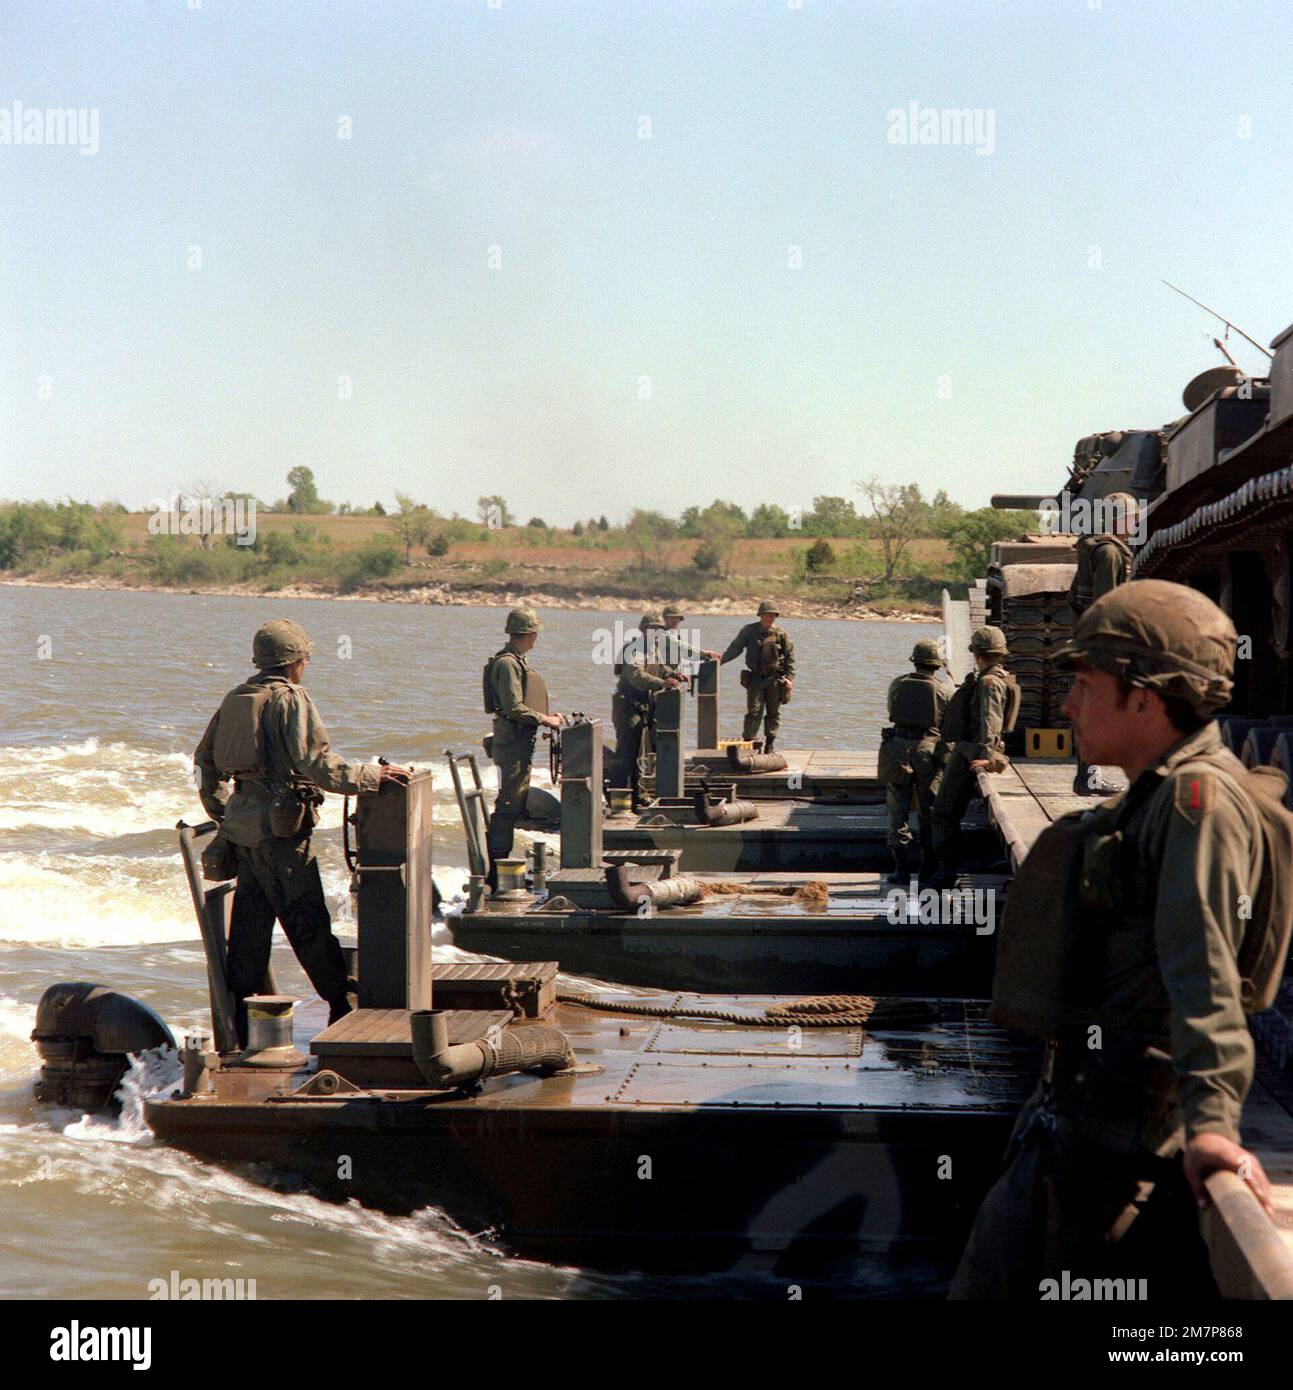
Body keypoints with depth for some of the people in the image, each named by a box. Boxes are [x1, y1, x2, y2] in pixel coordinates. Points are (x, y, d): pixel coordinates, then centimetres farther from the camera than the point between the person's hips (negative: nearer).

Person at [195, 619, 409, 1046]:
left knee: (249, 920, 12)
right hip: (280, 825, -8)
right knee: (307, 920, -3)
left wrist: (221, 811, 28)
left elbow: (205, 758, 19)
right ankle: (341, 1004, 2)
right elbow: (316, 765, -19)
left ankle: (240, 1022, 14)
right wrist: (372, 775, -11)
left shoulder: (236, 698, 13)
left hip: (242, 821, 8)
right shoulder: (291, 699, -11)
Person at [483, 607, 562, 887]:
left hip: (520, 741, 11)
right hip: (512, 741, -11)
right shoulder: (507, 663, -15)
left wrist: (547, 718, 14)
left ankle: (499, 864, 19)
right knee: (509, 804, -10)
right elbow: (514, 708, -21)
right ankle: (494, 866, -10)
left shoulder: (518, 661, 17)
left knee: (516, 803, 14)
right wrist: (545, 719, -13)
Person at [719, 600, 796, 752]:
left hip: (774, 679, 1)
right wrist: (722, 659, -18)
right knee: (753, 711, -7)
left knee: (773, 713, 7)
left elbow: (790, 656, 4)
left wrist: (789, 678, -3)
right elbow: (735, 648, -2)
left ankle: (769, 745, 16)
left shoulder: (781, 633, 0)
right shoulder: (749, 631, 1)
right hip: (755, 677, -1)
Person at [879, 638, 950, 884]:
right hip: (928, 750, -1)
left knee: (898, 812, 6)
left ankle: (901, 868, 3)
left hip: (897, 748, 1)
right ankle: (928, 868, 14)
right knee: (929, 813, 11)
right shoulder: (943, 690, -1)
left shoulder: (897, 685, 5)